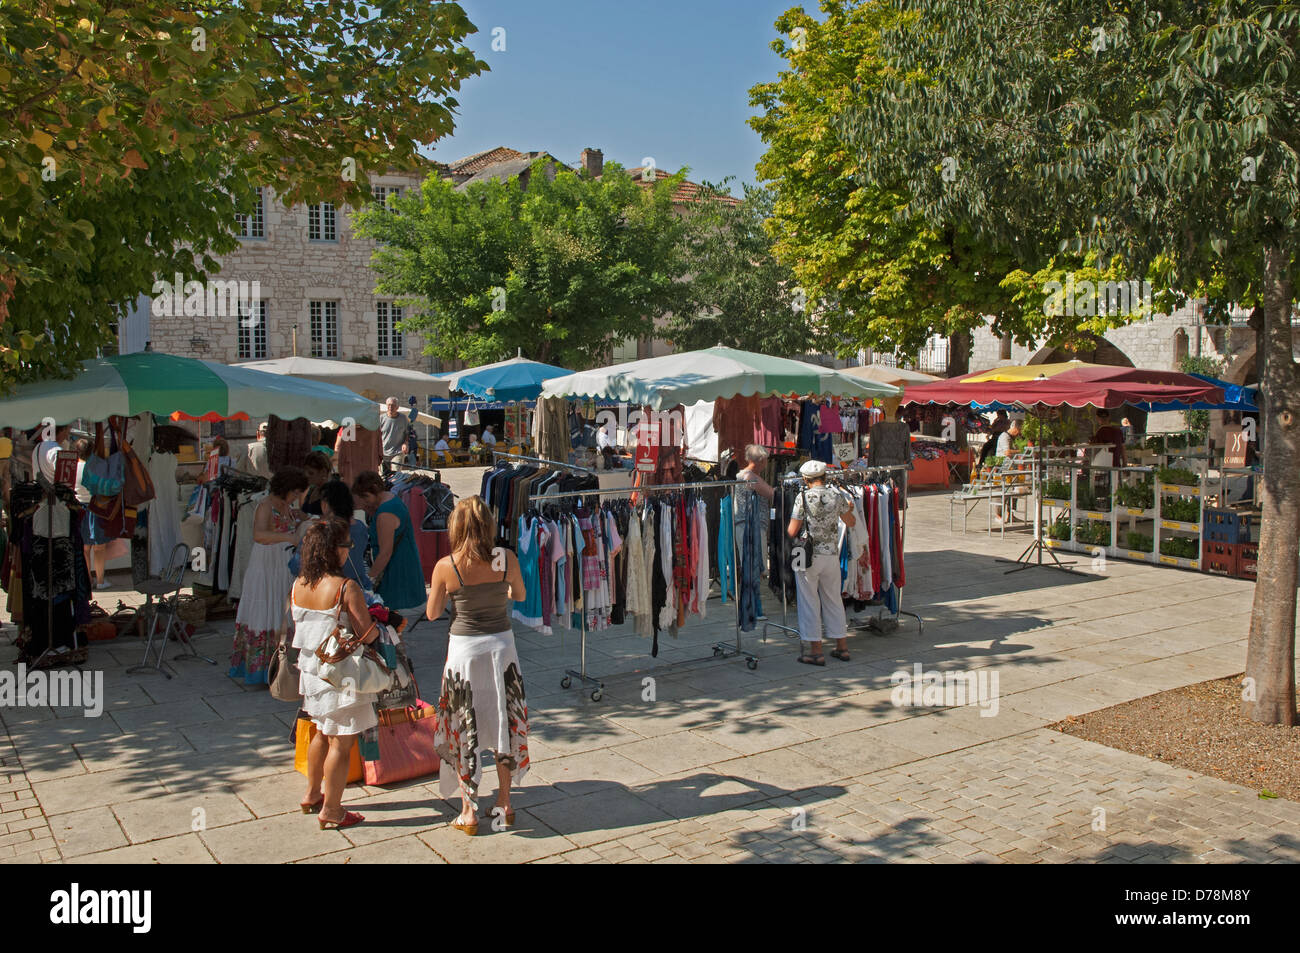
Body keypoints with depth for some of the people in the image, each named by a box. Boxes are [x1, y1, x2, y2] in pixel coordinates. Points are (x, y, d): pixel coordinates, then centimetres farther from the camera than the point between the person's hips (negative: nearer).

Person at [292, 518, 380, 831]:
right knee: (341, 743, 5)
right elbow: (368, 634, -20)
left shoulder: (298, 585, -2)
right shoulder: (346, 588, -22)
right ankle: (331, 812, 14)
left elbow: (298, 624, 11)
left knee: (323, 732, 26)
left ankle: (312, 795, 40)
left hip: (311, 669, 8)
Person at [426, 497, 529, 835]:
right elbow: (520, 595, 9)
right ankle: (504, 804, 26)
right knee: (503, 724, 17)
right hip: (501, 645, 2)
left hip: (464, 649, -2)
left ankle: (469, 812, 15)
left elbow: (433, 613, -2)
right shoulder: (506, 559, -10)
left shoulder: (445, 567, -14)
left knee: (463, 731, 11)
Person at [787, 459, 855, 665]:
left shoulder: (803, 497, -12)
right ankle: (842, 646, 24)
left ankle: (816, 651, 9)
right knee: (834, 599, 17)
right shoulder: (837, 495, -1)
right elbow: (850, 522, 15)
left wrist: (788, 527, 13)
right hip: (831, 555, 4)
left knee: (809, 602, 5)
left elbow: (792, 532, -10)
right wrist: (849, 509, 36)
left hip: (808, 556, -4)